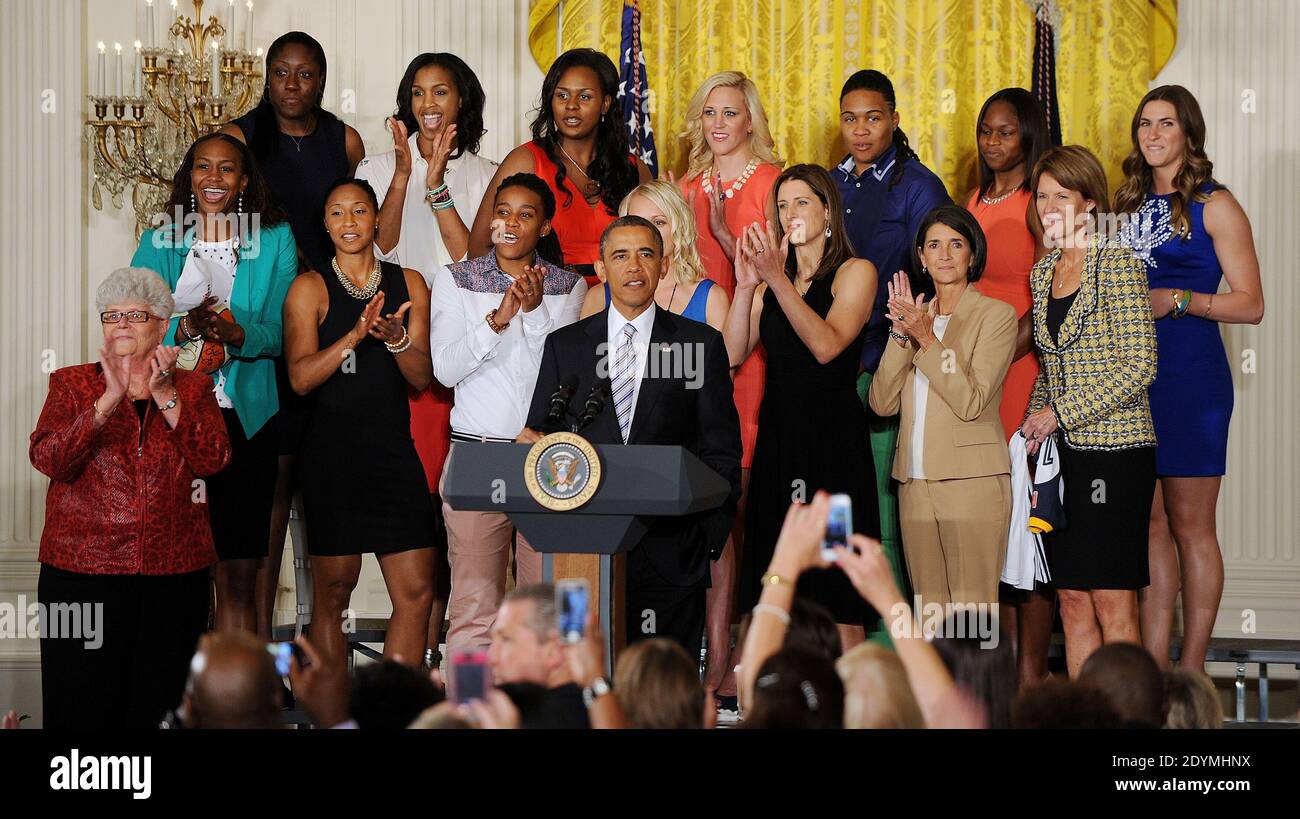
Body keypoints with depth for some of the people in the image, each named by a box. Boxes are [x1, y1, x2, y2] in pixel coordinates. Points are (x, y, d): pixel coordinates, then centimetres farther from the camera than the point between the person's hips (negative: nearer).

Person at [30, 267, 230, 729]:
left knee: (159, 707, 2)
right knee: (84, 706, -3)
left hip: (173, 573, 1)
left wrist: (166, 397, -12)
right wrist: (109, 400, -17)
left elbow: (212, 461, -4)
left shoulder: (193, 388, 12)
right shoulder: (72, 385, 9)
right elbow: (48, 459, -8)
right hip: (83, 570, -1)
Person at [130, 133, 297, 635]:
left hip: (245, 418, 0)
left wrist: (238, 335, -21)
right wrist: (184, 328, -21)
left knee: (239, 576, 0)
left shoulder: (275, 241, 7)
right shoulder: (159, 242, 9)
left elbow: (280, 333, 0)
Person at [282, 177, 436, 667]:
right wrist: (356, 335, -19)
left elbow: (423, 378, 8)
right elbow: (301, 377, -8)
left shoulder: (408, 284, 12)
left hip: (393, 447, 3)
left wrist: (396, 337, -11)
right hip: (331, 448, -3)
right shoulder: (310, 289, 3)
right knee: (333, 590, 1)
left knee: (417, 590, -4)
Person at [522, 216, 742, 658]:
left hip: (669, 554, -1)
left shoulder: (701, 344, 7)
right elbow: (538, 437, 12)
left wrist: (710, 535, -2)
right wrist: (534, 443, -12)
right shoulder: (564, 345, 12)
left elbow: (721, 450, 6)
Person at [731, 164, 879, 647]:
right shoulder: (773, 279, 15)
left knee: (837, 589, -7)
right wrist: (746, 286, -8)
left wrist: (777, 280, -21)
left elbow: (826, 345, -17)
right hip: (777, 433, 5)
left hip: (833, 434, -5)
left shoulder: (854, 272, 0)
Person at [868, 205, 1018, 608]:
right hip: (916, 482, 6)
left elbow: (971, 402, -12)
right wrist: (902, 334, -5)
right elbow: (882, 403, 6)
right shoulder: (916, 315, 17)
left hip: (971, 482, -6)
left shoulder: (996, 314, 0)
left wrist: (926, 338, -14)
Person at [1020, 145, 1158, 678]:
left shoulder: (1117, 265, -8)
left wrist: (1062, 412, -13)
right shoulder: (1044, 271, 14)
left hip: (1113, 448, -7)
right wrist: (1035, 424, 7)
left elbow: (1140, 366, -14)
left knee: (1112, 602, -6)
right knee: (1072, 598, 6)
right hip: (1061, 451, 7)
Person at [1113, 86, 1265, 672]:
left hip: (1191, 377, -6)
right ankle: (1152, 667, 7)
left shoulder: (1213, 206, -3)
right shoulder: (1129, 205, 15)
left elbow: (1250, 305, -7)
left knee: (1189, 524, -2)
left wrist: (1176, 300, -17)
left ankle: (1192, 670, 2)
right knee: (1148, 520, 5)